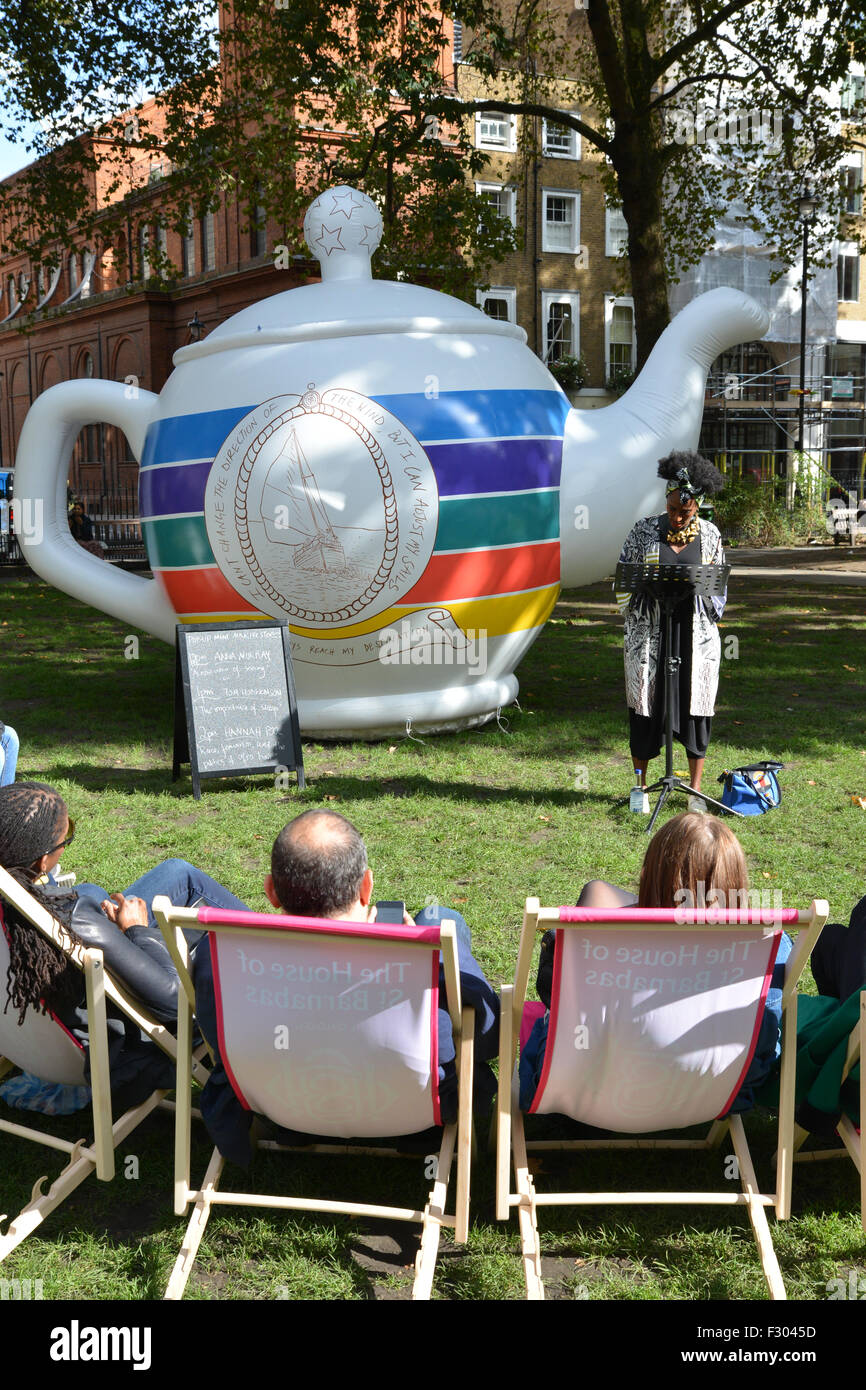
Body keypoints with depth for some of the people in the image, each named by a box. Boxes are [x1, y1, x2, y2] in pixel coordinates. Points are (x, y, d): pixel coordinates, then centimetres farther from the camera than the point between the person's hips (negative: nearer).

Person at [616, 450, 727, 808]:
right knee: (645, 705, 1)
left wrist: (697, 587, -3)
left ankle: (696, 790, 12)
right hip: (650, 631, -1)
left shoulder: (709, 535, 5)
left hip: (695, 633, 1)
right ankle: (640, 786, 14)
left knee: (695, 706, 2)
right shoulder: (644, 531, 2)